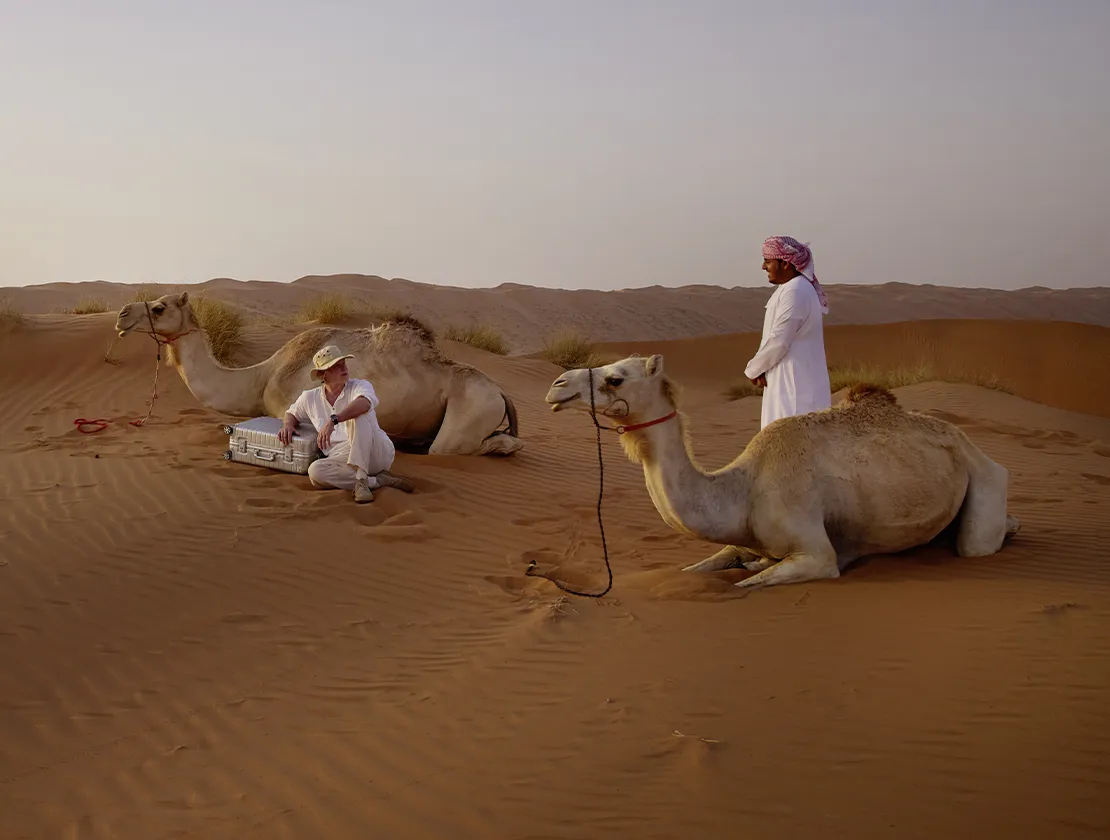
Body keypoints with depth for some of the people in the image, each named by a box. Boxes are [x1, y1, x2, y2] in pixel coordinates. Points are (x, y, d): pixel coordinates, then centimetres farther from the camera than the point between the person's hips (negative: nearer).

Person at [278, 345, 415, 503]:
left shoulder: (360, 386, 2)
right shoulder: (310, 398, 16)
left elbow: (364, 403, -24)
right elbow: (291, 413, 36)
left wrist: (333, 420, -39)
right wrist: (288, 424, 9)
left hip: (376, 452, -3)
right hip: (342, 460, 3)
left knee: (358, 415, -30)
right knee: (315, 471, -30)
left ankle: (361, 480, -37)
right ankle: (378, 481, -25)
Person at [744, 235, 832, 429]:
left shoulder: (795, 292, -18)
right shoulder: (789, 289, 15)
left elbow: (778, 341, -20)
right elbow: (776, 337, 16)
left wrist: (753, 369, -6)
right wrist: (762, 369, 0)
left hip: (795, 385, -10)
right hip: (790, 384, 10)